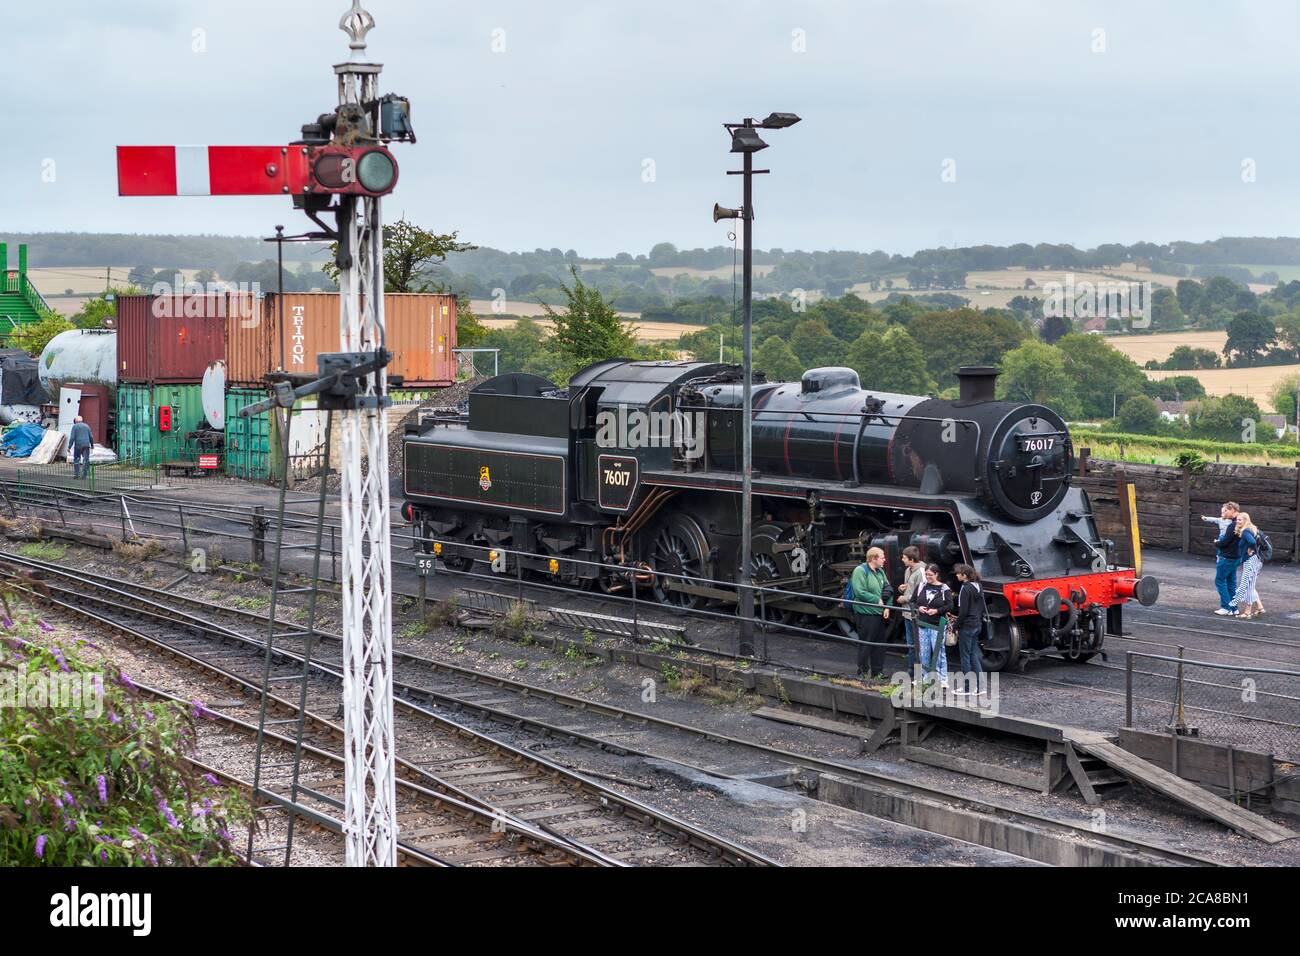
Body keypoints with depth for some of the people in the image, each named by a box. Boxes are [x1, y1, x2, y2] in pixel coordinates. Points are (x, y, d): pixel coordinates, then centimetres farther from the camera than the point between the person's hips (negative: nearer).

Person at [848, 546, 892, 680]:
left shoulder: (880, 571, 13)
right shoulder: (860, 571, -13)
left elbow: (888, 589, 16)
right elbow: (860, 592, -21)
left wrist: (887, 607, 3)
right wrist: (877, 600, -14)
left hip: (880, 613, 8)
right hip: (866, 613, -8)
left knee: (879, 643, 12)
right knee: (865, 643, -1)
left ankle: (877, 671, 22)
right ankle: (863, 671, 9)